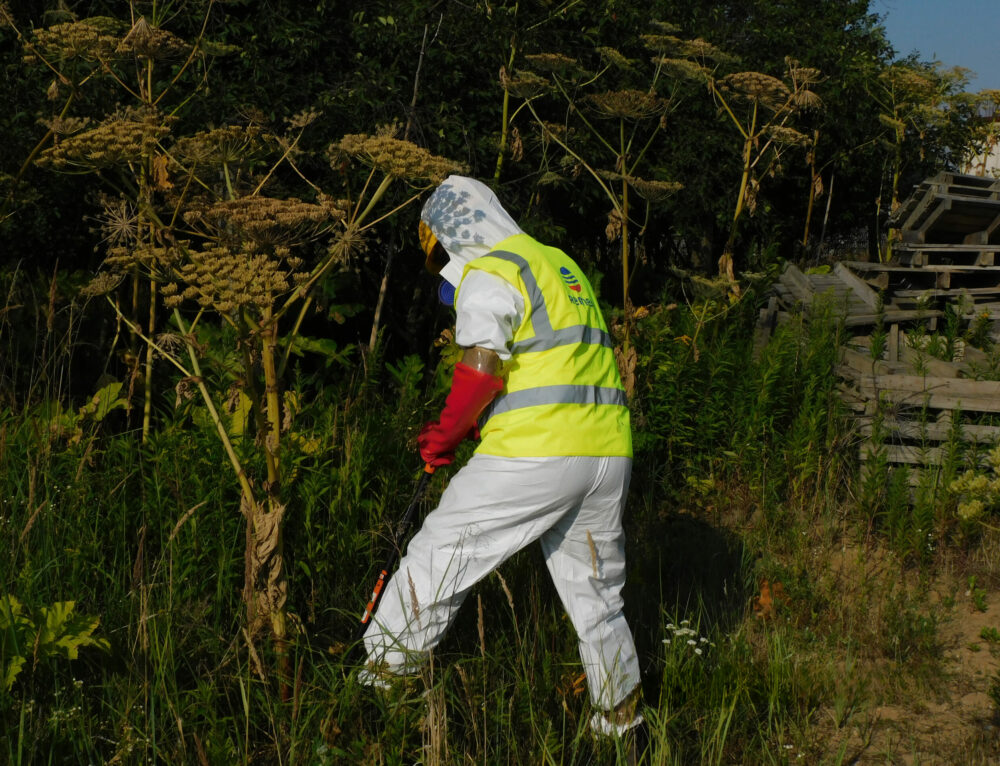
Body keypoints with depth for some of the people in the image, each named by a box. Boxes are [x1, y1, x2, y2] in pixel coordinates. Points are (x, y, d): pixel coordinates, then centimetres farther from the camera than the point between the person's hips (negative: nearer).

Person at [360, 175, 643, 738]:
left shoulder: (489, 274, -3)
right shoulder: (561, 265, 25)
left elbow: (482, 368, -16)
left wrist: (447, 435, -1)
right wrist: (471, 428, 18)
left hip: (536, 457, -8)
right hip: (609, 453, 8)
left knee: (440, 554, 4)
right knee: (596, 591, 18)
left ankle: (385, 675, 10)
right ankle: (622, 719, 26)